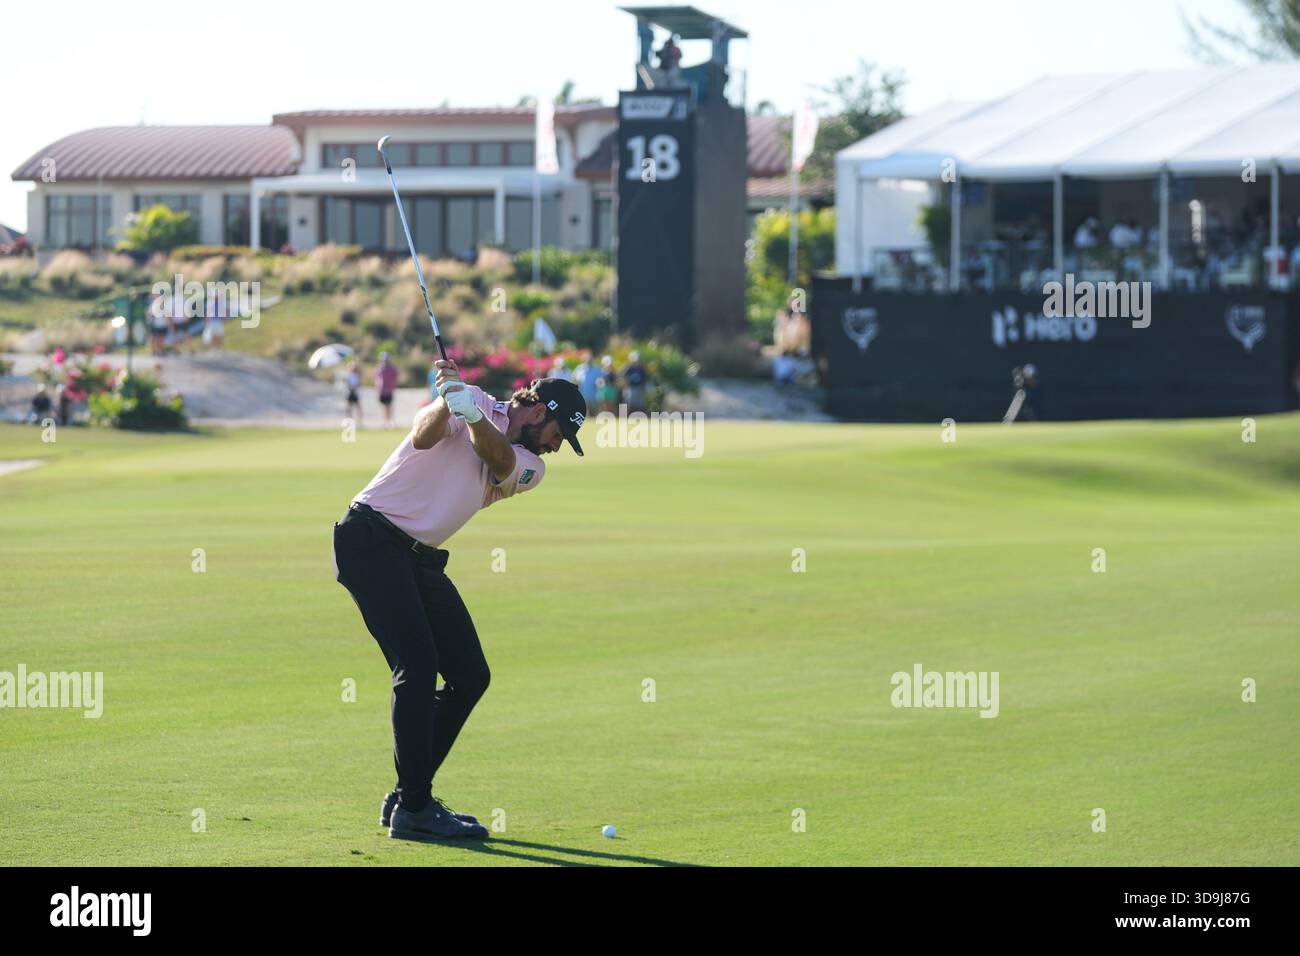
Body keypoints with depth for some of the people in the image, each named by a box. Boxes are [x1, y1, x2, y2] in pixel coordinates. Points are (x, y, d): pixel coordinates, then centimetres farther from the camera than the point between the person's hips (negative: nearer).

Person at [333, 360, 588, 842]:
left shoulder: (530, 468, 11)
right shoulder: (474, 402, -3)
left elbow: (500, 459, -14)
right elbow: (423, 437, -23)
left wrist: (472, 413, -32)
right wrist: (451, 402, -43)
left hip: (422, 559, 8)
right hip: (372, 540, -8)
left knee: (470, 676, 7)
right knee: (417, 666, -18)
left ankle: (406, 797, 16)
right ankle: (413, 810, -17)